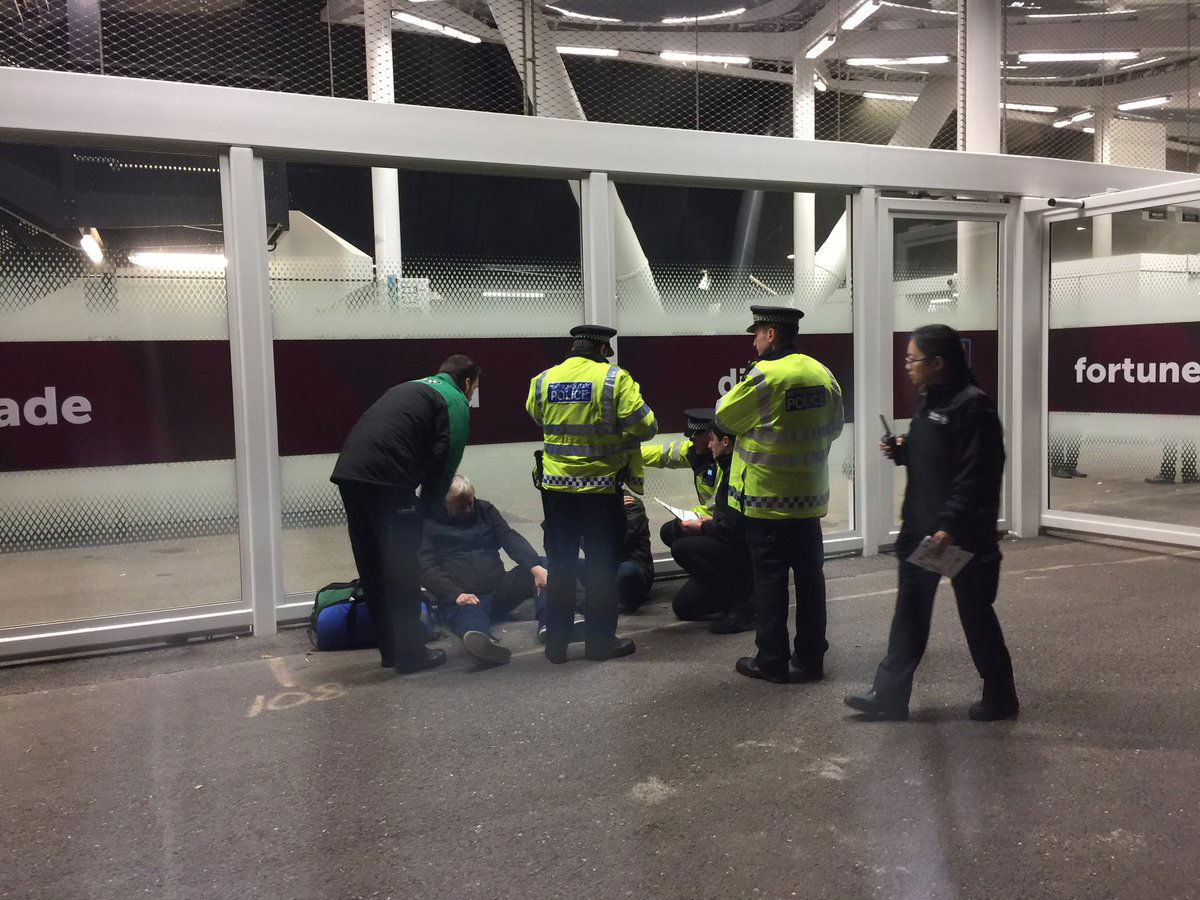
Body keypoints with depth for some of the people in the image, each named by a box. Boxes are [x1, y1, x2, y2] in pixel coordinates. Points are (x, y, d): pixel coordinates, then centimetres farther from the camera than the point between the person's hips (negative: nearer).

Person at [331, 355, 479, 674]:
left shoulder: (411, 387, 32)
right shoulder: (454, 400, 8)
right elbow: (445, 457, -2)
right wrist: (427, 504, 10)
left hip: (348, 471, 8)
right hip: (386, 480, -8)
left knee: (372, 567, 14)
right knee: (403, 568, 3)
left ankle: (390, 649, 24)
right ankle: (410, 653, 10)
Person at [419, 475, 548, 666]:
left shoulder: (484, 510, 16)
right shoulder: (429, 523, 6)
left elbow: (510, 539, 1)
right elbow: (427, 569, -5)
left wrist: (536, 566, -19)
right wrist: (456, 594, -23)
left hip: (498, 591, 4)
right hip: (461, 598, -4)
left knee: (542, 566, -18)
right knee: (469, 612, -39)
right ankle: (479, 639, -76)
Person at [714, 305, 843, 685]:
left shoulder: (764, 376, -17)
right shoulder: (823, 374, 4)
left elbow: (724, 418, -7)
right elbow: (833, 427, 14)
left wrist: (736, 390, 10)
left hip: (768, 498, -6)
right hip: (810, 496, 6)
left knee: (769, 579, 3)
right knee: (810, 574, 12)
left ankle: (772, 661, 12)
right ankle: (811, 657, 21)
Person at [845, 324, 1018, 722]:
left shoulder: (972, 406, -18)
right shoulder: (927, 400, 9)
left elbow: (976, 475, -22)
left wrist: (951, 525, -25)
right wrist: (900, 450, 2)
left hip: (961, 533, -8)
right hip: (920, 526, 8)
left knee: (975, 613, 7)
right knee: (909, 613, 11)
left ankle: (1000, 697, 26)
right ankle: (889, 696, 18)